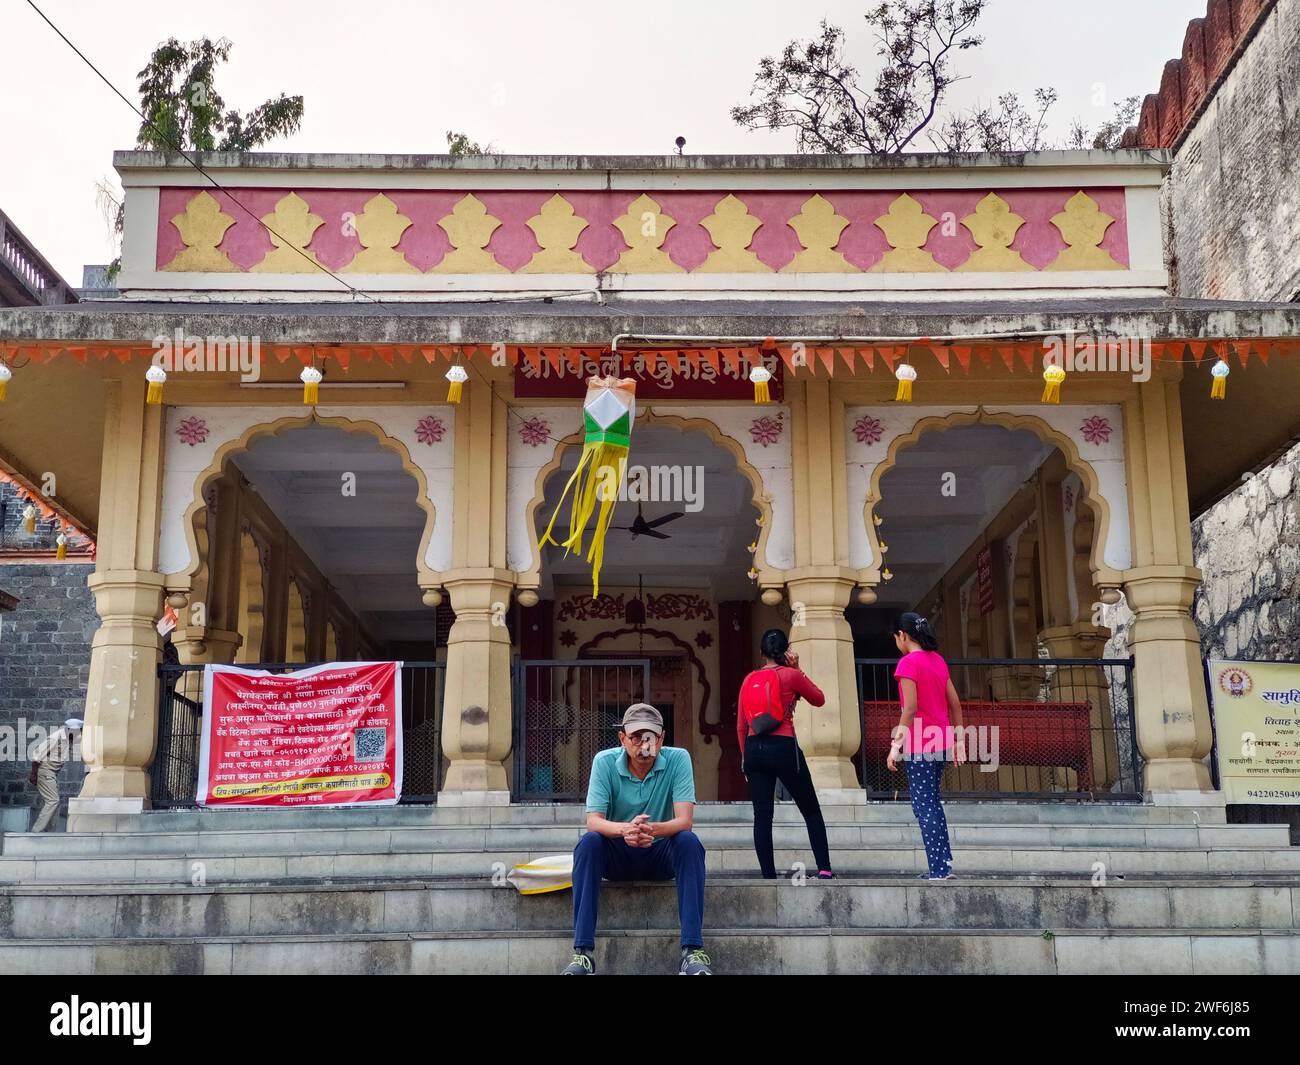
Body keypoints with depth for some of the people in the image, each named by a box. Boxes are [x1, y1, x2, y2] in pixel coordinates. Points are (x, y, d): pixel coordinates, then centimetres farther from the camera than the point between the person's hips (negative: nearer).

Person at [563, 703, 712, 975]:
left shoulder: (678, 759, -13)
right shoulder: (605, 762, -12)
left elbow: (685, 820, -22)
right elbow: (593, 821, -21)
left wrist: (653, 829, -46)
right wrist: (625, 829, -44)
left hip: (661, 855, 0)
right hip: (617, 856, 0)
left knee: (689, 841, -31)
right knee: (589, 842, -31)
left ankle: (693, 951, -33)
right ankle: (583, 953, -32)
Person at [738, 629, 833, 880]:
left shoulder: (749, 679, 10)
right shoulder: (791, 675, -2)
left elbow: (741, 725, 11)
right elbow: (819, 699, 14)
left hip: (754, 749, 4)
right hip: (783, 747, -4)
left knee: (762, 815, 4)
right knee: (811, 811, 7)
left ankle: (768, 875, 1)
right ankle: (824, 869, 2)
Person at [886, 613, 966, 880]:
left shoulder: (908, 662, -11)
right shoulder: (938, 660, 12)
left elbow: (910, 708, -19)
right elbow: (955, 704, 13)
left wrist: (896, 745, -16)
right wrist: (958, 741, 17)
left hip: (919, 746, -8)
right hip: (941, 743, 8)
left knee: (923, 806, -3)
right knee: (931, 802, 18)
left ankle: (939, 870, -4)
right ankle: (944, 863, 18)